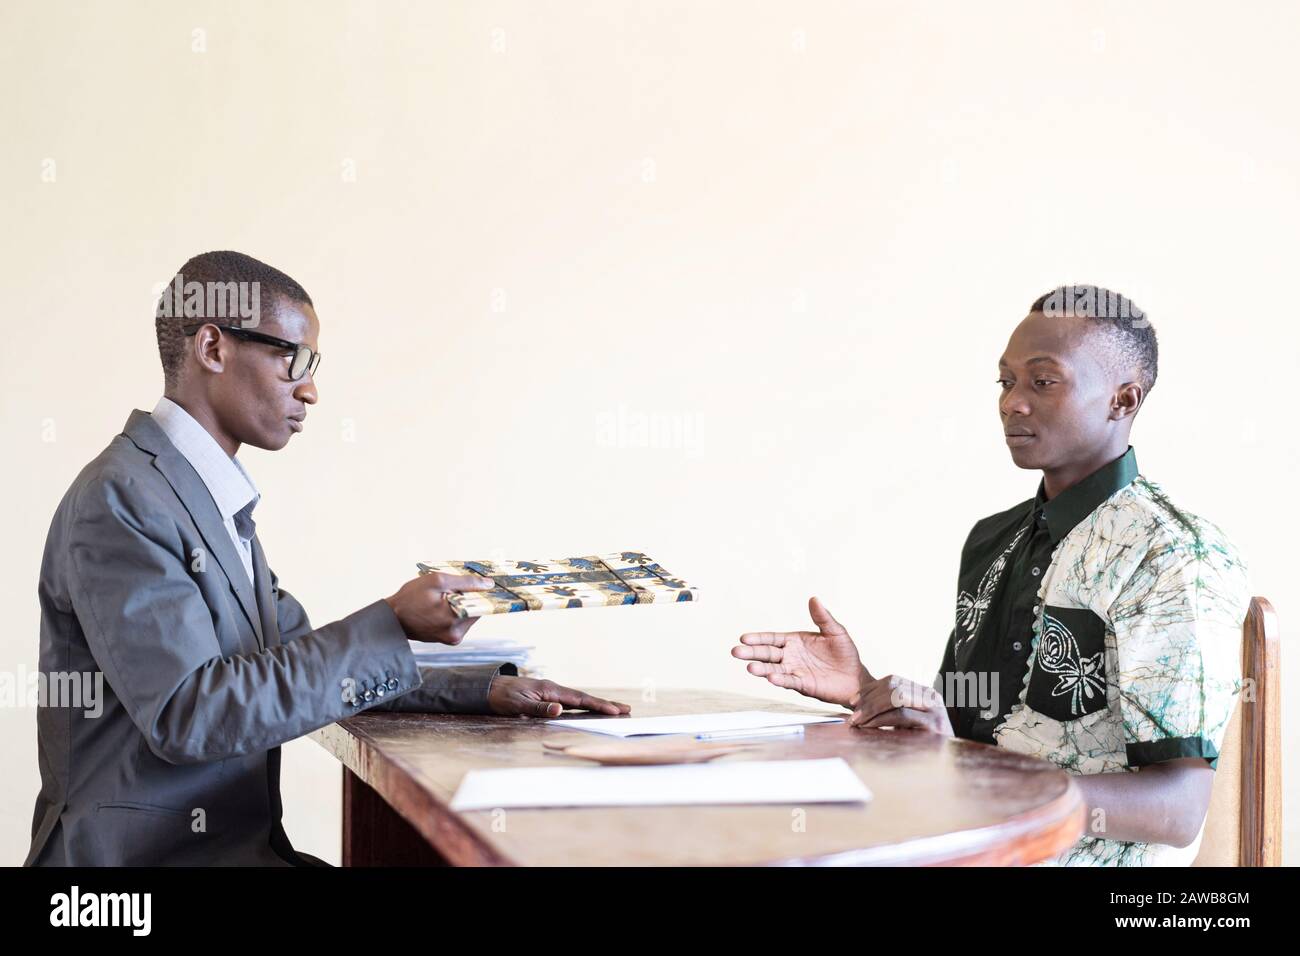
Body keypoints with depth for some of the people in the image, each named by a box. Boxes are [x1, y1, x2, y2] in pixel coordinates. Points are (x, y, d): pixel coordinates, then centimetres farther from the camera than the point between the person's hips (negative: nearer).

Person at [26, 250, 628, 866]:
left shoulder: (217, 502, 14)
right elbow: (187, 715, -22)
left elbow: (307, 665, 15)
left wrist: (485, 689, 5)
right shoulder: (118, 499, -15)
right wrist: (392, 625, -22)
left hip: (239, 839, 8)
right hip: (146, 852, -8)